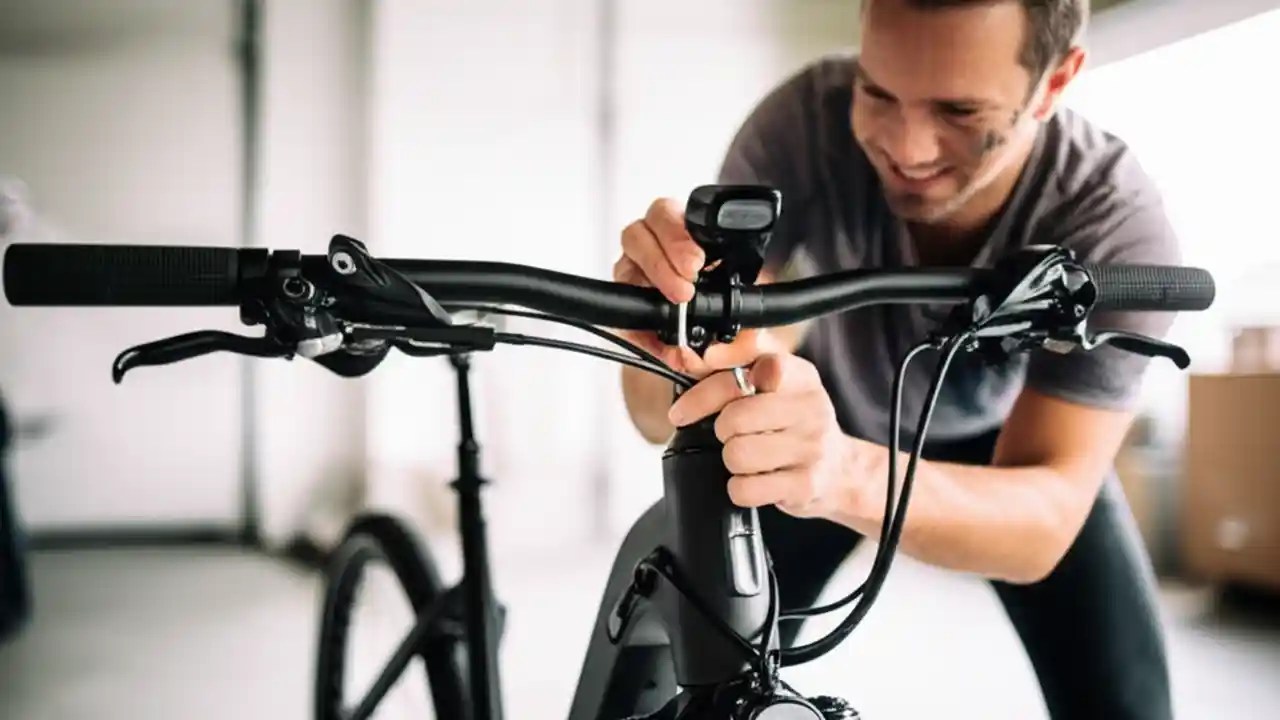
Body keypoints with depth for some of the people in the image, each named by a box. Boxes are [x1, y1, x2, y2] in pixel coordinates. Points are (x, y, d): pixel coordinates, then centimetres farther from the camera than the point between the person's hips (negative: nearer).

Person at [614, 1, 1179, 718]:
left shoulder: (1119, 226, -35)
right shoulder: (803, 122, -33)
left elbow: (1044, 521, -40)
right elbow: (665, 415, -32)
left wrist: (851, 475, -60)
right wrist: (665, 335, -56)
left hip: (1008, 442, 0)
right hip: (826, 414, 1)